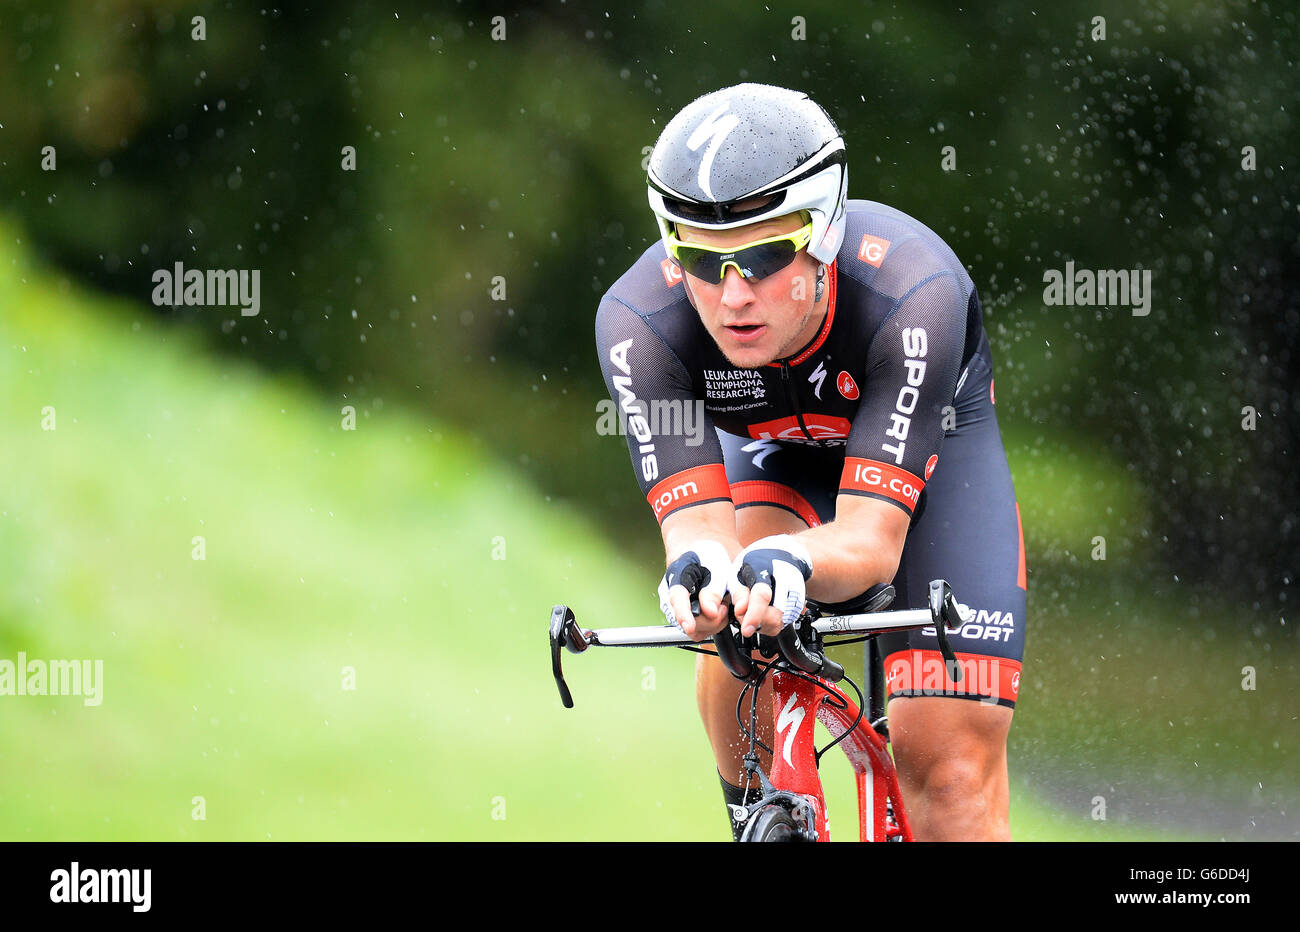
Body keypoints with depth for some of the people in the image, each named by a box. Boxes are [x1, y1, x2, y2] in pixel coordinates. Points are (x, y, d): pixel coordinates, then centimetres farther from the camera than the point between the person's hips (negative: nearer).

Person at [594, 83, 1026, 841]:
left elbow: (872, 540, -41)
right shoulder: (638, 321, -35)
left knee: (949, 757, -15)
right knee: (735, 618, -31)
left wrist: (793, 564, -65)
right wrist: (697, 564, -61)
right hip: (769, 455, 1)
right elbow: (694, 521, -36)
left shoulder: (910, 290, -40)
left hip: (933, 438, -1)